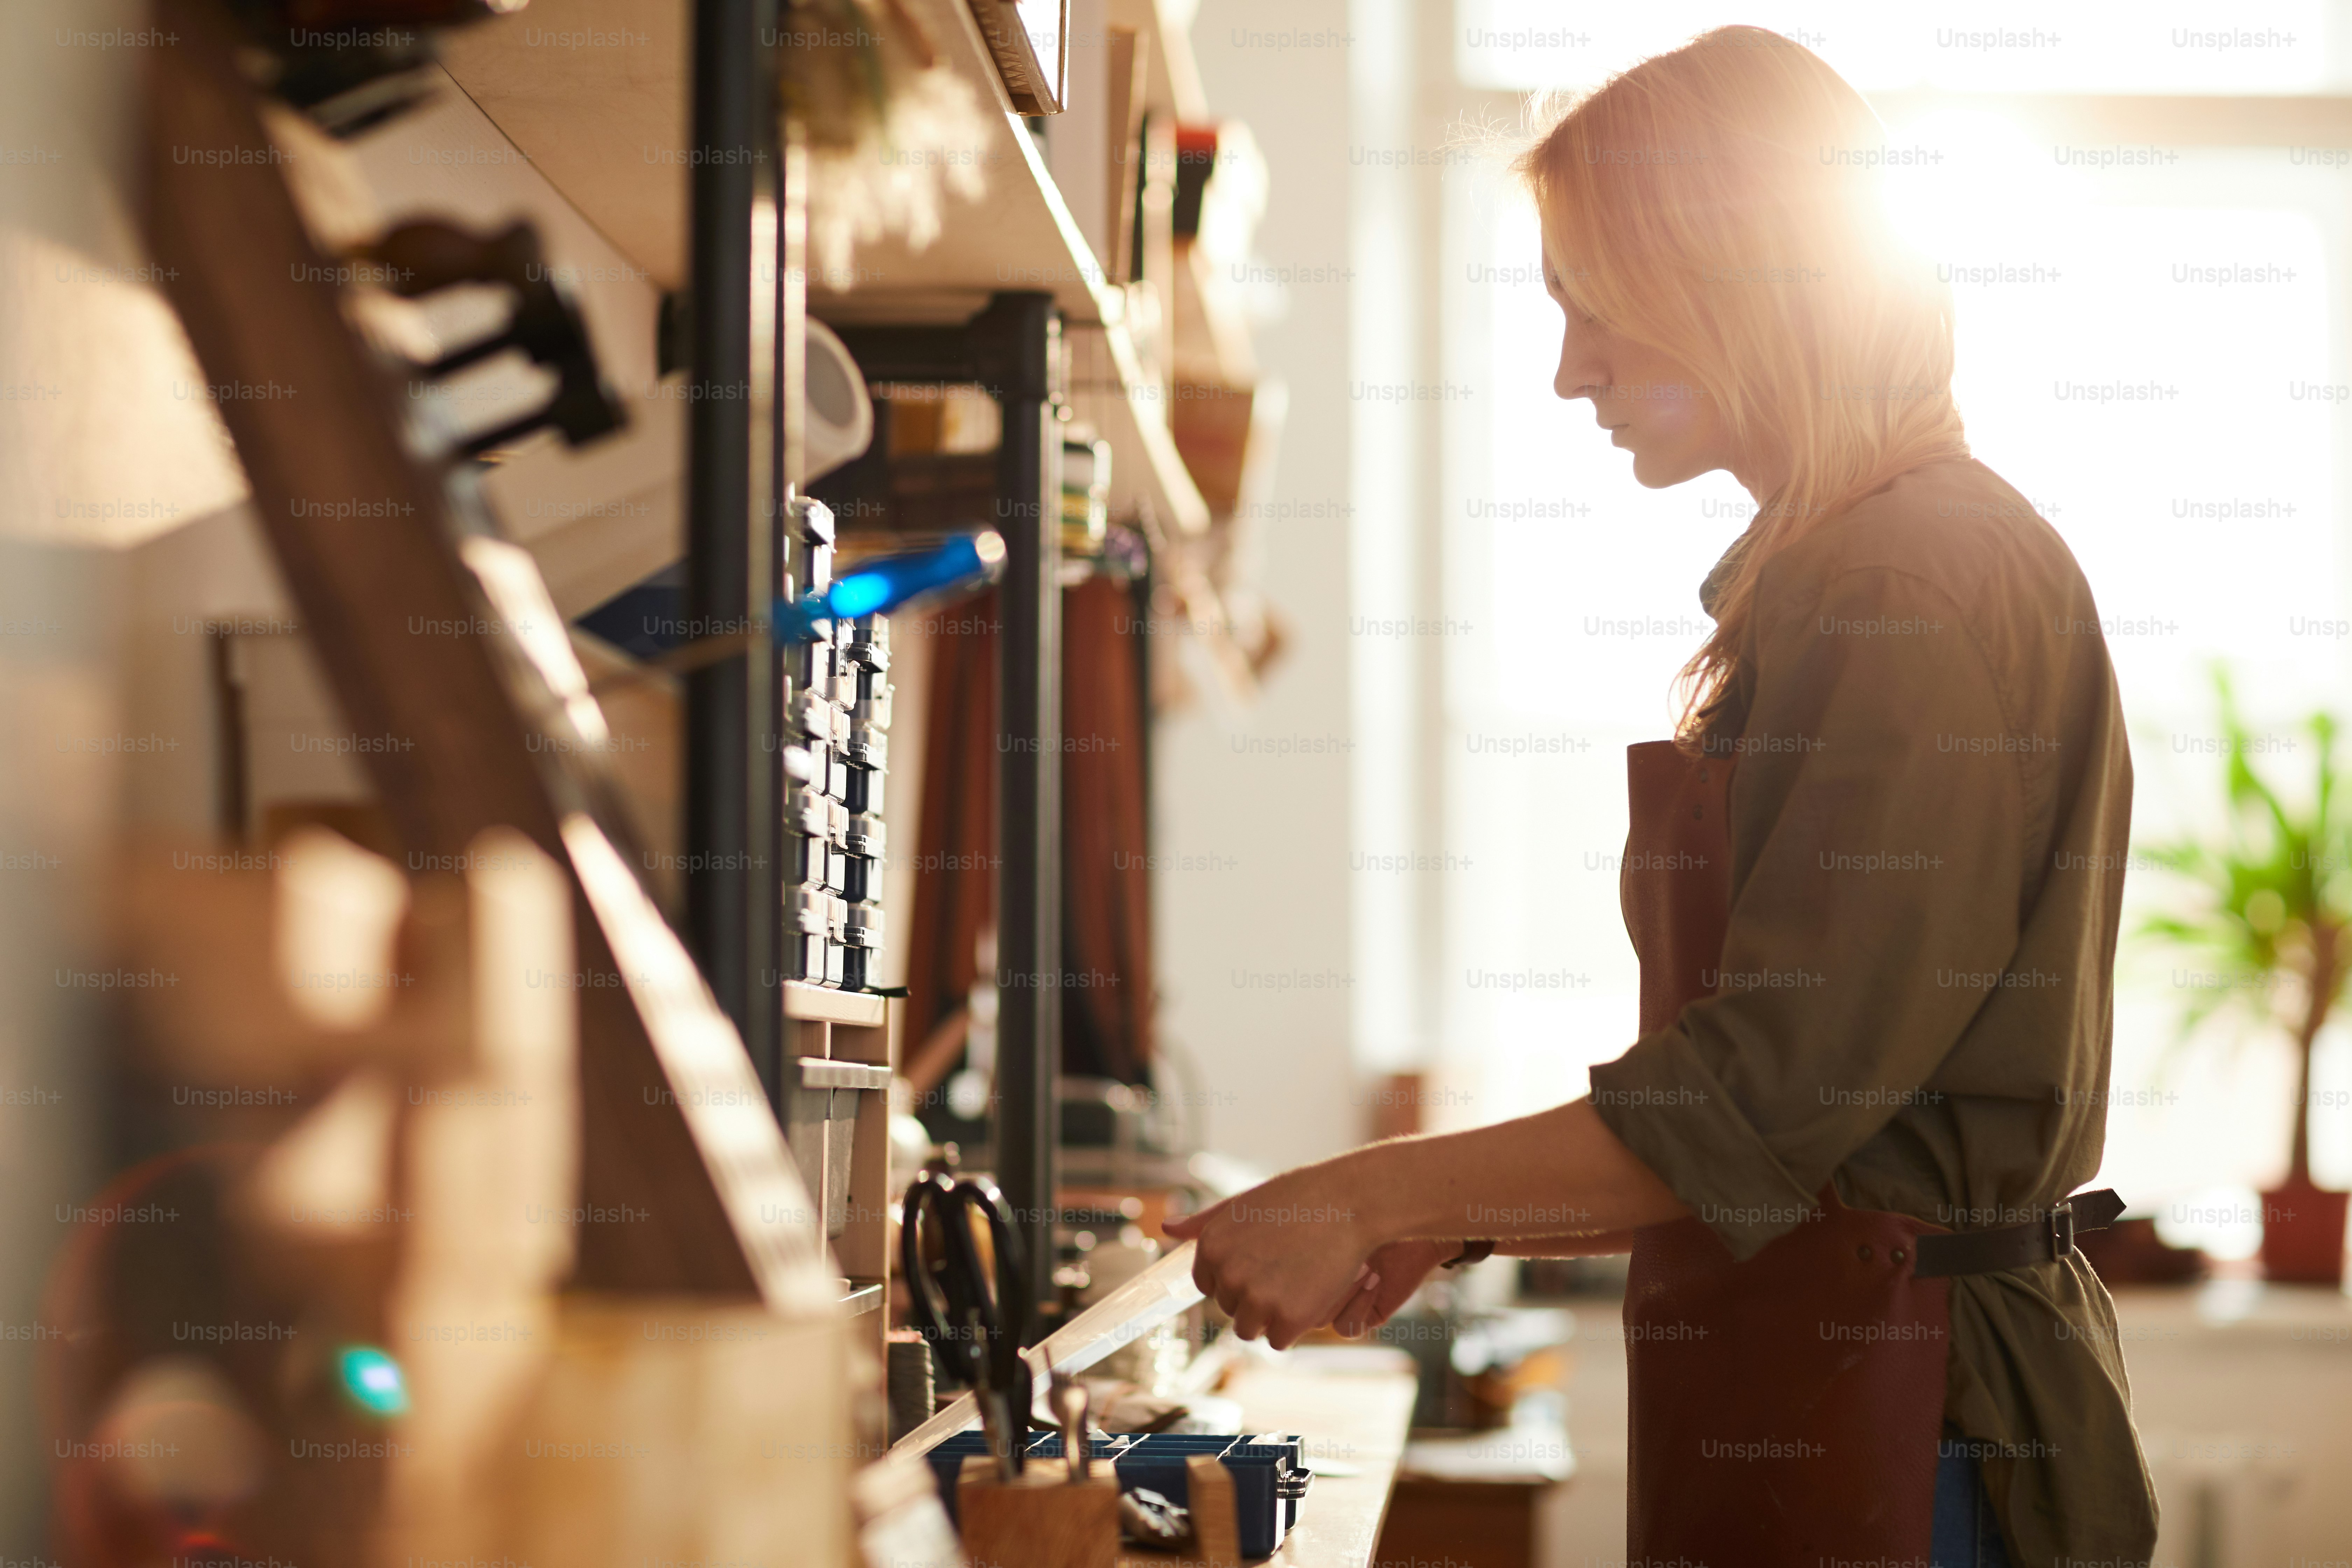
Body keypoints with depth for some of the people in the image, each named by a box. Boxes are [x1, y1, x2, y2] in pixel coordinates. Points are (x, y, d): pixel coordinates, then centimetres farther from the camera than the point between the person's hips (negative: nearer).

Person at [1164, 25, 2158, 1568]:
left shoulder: (1931, 585, -15)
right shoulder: (1810, 584, 14)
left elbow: (1778, 1092, -20)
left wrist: (1374, 1197, -15)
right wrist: (1463, 1220, 9)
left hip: (1902, 1418, -9)